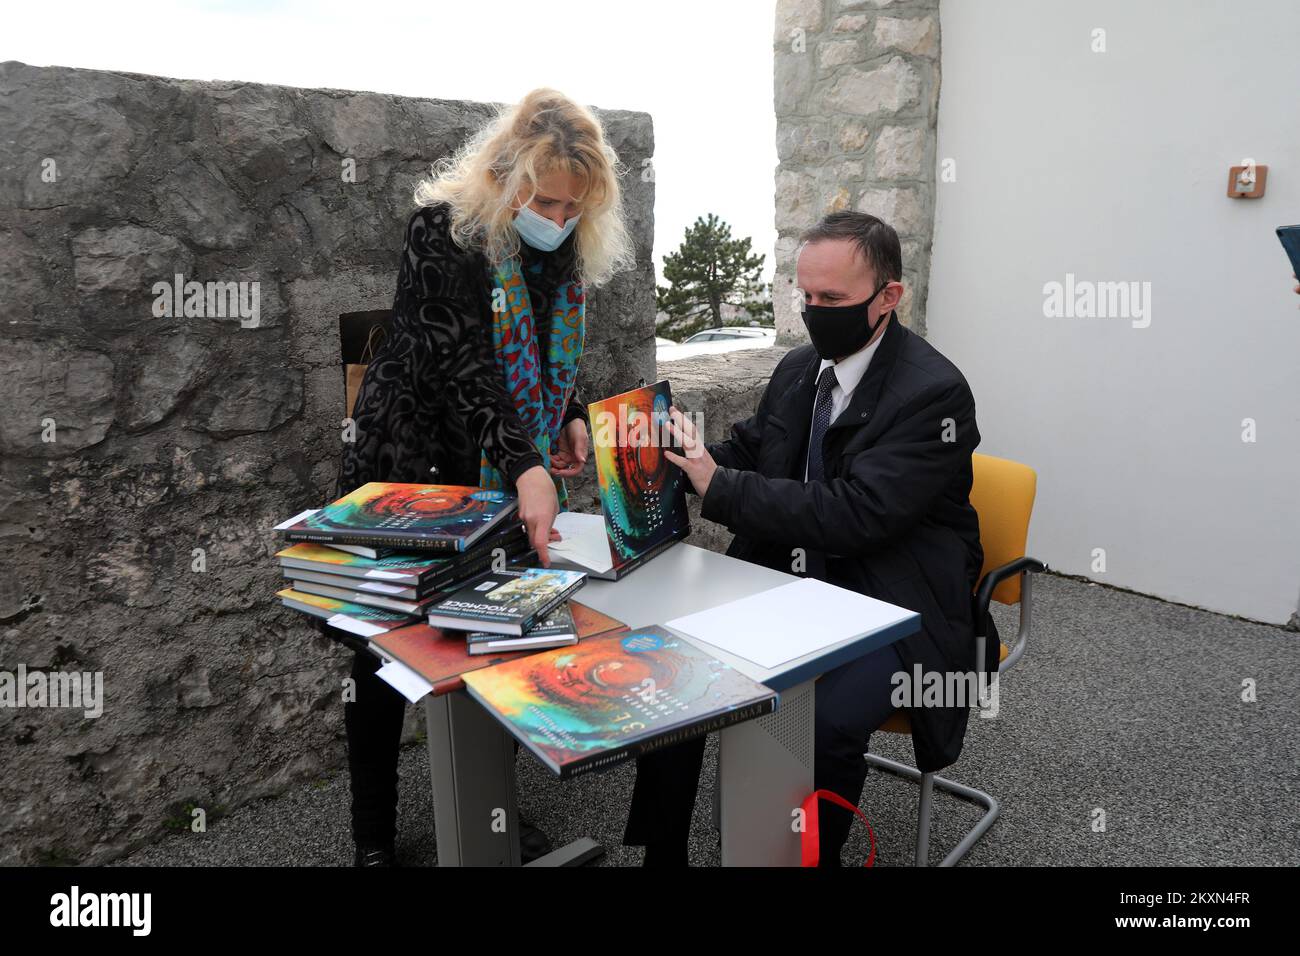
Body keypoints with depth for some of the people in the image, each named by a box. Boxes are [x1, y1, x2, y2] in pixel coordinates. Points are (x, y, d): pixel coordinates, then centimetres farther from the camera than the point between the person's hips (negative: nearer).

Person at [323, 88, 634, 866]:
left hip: (516, 476, 5)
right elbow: (462, 361, -28)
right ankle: (374, 836, 24)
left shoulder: (574, 248, 2)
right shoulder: (444, 228, -17)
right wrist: (526, 468, -38)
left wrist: (572, 416, -1)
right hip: (411, 468, -5)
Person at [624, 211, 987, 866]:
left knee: (824, 722, -31)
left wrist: (719, 487, -27)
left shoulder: (934, 392, -15)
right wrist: (689, 457, -7)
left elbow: (855, 514, -24)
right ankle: (661, 854, 4)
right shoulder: (798, 369, 8)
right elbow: (747, 452, 16)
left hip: (893, 607, -6)